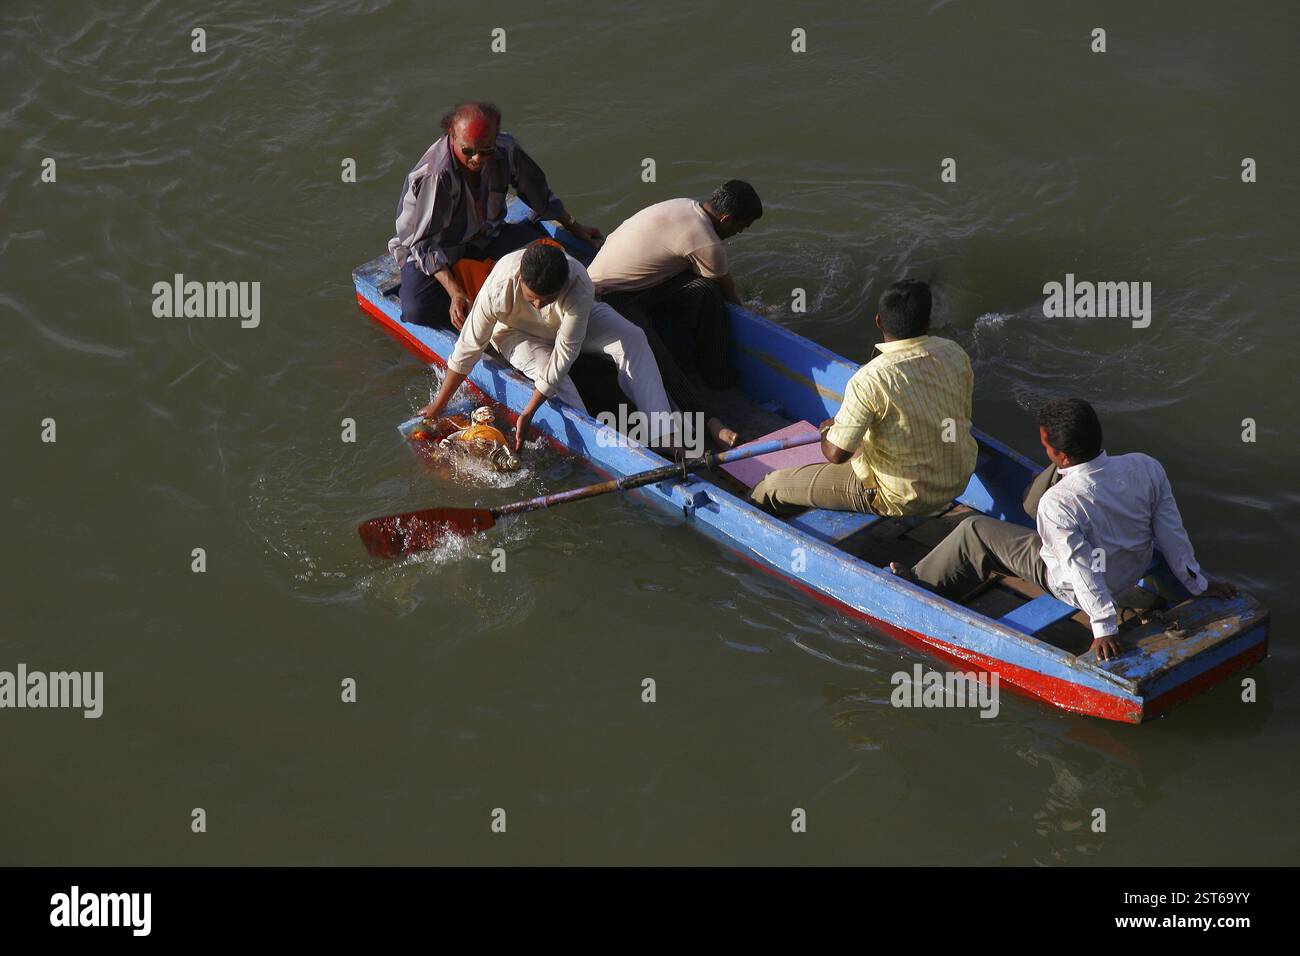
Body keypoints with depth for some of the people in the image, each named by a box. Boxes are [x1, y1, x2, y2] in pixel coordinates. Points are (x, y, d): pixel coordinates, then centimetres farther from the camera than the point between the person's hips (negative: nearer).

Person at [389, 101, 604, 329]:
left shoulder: (506, 150, -16)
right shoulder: (436, 175, -33)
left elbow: (538, 194, 5)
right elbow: (425, 243, -28)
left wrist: (575, 228, 17)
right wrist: (455, 293, -37)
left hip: (485, 236, 5)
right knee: (416, 310, -32)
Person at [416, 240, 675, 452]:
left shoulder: (579, 288, -40)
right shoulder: (500, 286, -39)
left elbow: (563, 354, -34)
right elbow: (469, 346, -27)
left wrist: (527, 415, -36)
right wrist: (438, 405, -20)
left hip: (569, 324, 0)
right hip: (517, 331, 0)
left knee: (632, 338, -23)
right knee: (544, 368, -34)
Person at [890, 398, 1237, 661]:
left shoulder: (1057, 506, -40)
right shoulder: (1146, 468, -25)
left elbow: (1083, 572, -34)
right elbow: (1172, 534, -14)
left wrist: (1104, 628, -24)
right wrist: (1198, 584, -1)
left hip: (1068, 583, -5)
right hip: (1136, 567, 5)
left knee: (975, 532, 8)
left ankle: (922, 586, 30)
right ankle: (1032, 504, 56)